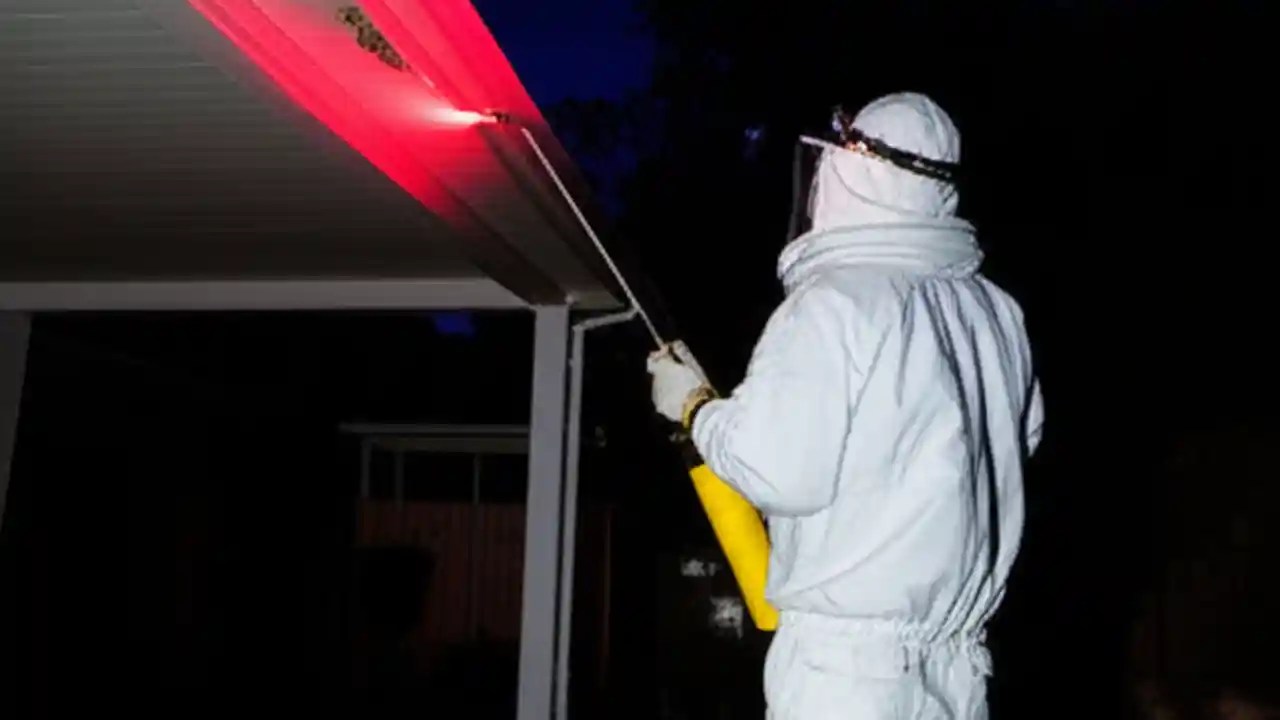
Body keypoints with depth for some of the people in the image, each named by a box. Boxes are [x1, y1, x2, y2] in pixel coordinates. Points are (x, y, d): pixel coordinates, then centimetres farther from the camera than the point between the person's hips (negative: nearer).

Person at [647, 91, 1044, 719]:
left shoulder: (834, 300, -15)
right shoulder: (996, 310, 6)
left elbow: (779, 474, -18)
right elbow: (1021, 435, 19)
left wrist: (694, 406, -1)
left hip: (849, 664, -7)